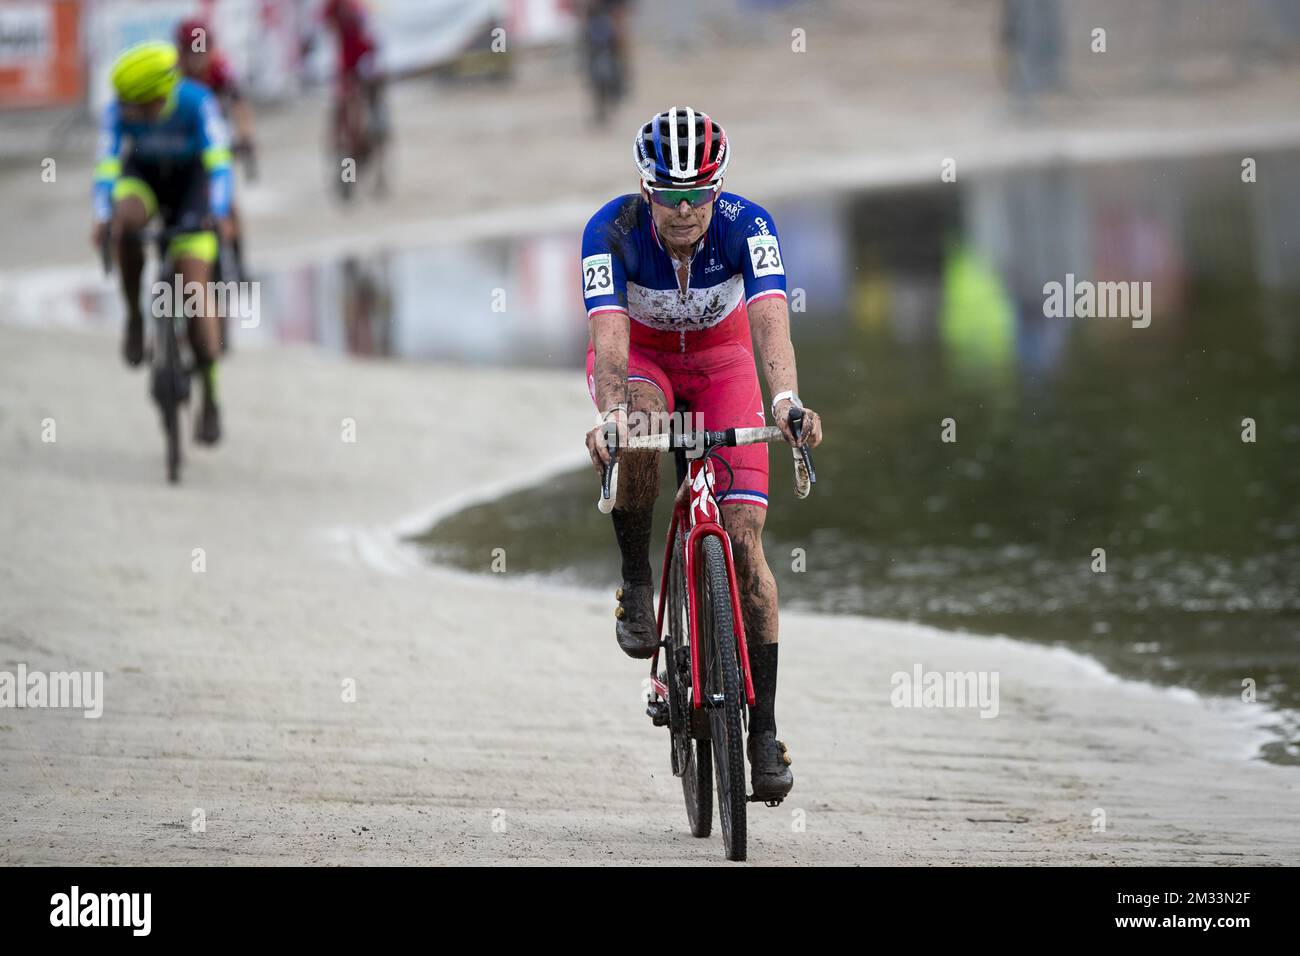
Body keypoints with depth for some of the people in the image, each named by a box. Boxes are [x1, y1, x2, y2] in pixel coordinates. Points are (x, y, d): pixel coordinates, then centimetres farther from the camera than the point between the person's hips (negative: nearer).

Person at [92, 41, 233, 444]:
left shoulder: (197, 103, -31)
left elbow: (217, 161, -36)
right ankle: (135, 317, -14)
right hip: (143, 176, 1)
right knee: (127, 219, -36)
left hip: (190, 181, -1)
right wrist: (102, 217, -46)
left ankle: (210, 399, -1)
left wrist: (219, 214, -50)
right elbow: (107, 165, -31)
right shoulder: (118, 109, -26)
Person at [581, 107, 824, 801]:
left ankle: (764, 729, -7)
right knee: (638, 427, -39)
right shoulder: (612, 231, -30)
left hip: (721, 360, 1)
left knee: (743, 536, -12)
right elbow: (608, 333, -40)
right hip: (639, 356, -1)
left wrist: (787, 400, -61)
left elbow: (771, 320, -42)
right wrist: (609, 413, -60)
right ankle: (636, 583, -16)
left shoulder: (746, 225, -29)